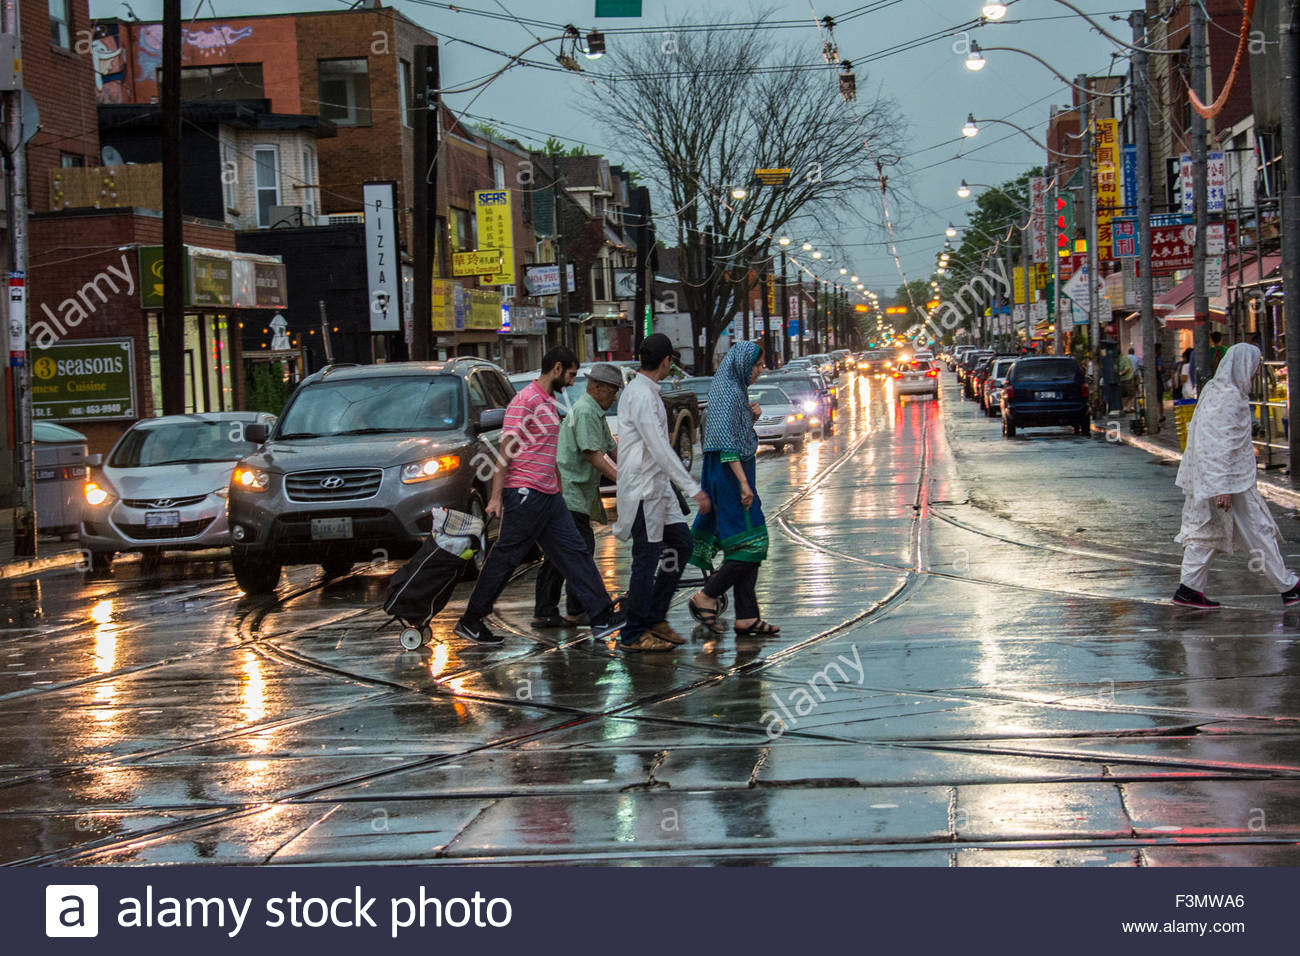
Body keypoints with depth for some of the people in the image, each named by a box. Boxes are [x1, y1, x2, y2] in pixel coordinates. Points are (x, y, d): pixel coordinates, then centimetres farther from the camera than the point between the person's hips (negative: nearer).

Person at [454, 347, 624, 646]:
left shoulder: (549, 403, 17)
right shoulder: (525, 400, -11)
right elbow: (506, 450, -15)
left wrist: (558, 488, 24)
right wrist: (496, 496, -18)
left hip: (550, 497, 9)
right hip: (525, 495, -9)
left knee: (574, 553, 5)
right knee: (504, 559, -3)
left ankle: (602, 617, 6)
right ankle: (470, 622, 6)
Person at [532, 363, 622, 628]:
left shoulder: (595, 413, 21)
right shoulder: (585, 412, -13)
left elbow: (612, 449, 22)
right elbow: (593, 454, -20)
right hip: (568, 489, -11)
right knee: (582, 547, -10)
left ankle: (544, 612, 10)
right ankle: (577, 611, -7)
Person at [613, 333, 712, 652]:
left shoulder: (644, 391, 14)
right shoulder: (641, 395, -19)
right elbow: (659, 448, -24)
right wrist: (692, 488, -24)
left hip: (657, 486, 10)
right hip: (642, 489, -10)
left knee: (681, 544, 12)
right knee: (647, 558, -5)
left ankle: (654, 617, 17)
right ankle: (634, 635, 3)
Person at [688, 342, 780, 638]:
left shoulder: (734, 390, 16)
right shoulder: (729, 392, -15)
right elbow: (726, 442, -22)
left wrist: (752, 416, 9)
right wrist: (743, 483, -23)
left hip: (734, 474, 10)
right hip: (731, 474, -10)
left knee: (748, 547, 8)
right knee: (750, 545, -10)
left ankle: (747, 618, 8)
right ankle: (706, 598, -3)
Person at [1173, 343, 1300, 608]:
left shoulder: (1213, 389, 10)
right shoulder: (1230, 396, -19)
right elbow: (1224, 444, -23)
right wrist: (1224, 487, -24)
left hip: (1205, 476, 9)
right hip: (1231, 477, -9)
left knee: (1206, 531, 10)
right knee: (1257, 530, 0)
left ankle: (1189, 587, 6)